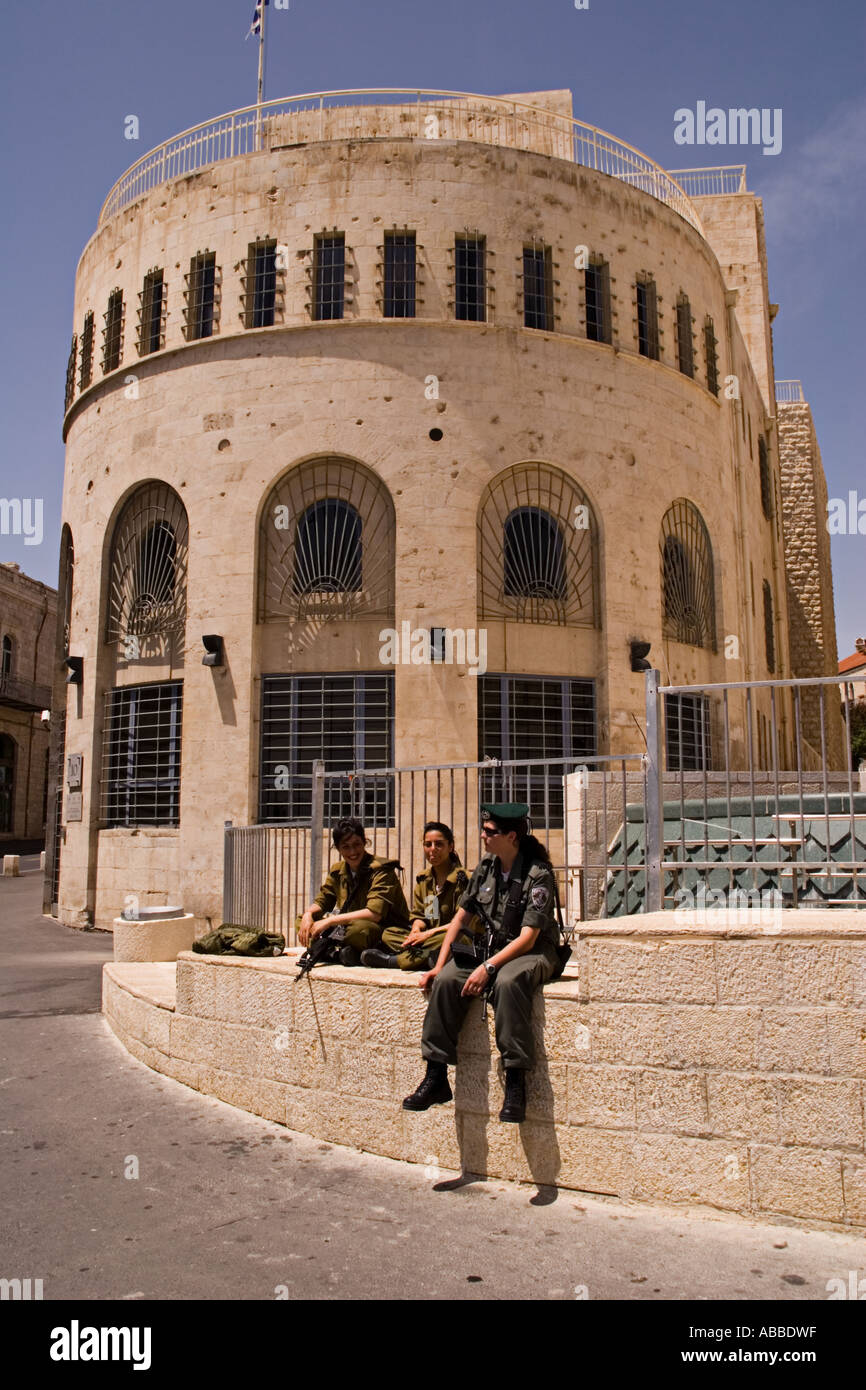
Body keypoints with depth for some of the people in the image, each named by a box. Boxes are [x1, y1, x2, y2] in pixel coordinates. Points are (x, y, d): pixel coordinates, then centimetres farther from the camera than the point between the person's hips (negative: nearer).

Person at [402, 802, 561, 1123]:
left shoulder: (539, 875, -14)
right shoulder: (486, 867, 5)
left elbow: (527, 938, -19)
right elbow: (461, 918, 11)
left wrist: (488, 968, -28)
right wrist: (438, 965, 2)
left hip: (533, 953, -6)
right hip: (492, 948, 6)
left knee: (508, 982, -39)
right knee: (446, 980, -21)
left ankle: (515, 1083, -30)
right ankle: (436, 1078, -16)